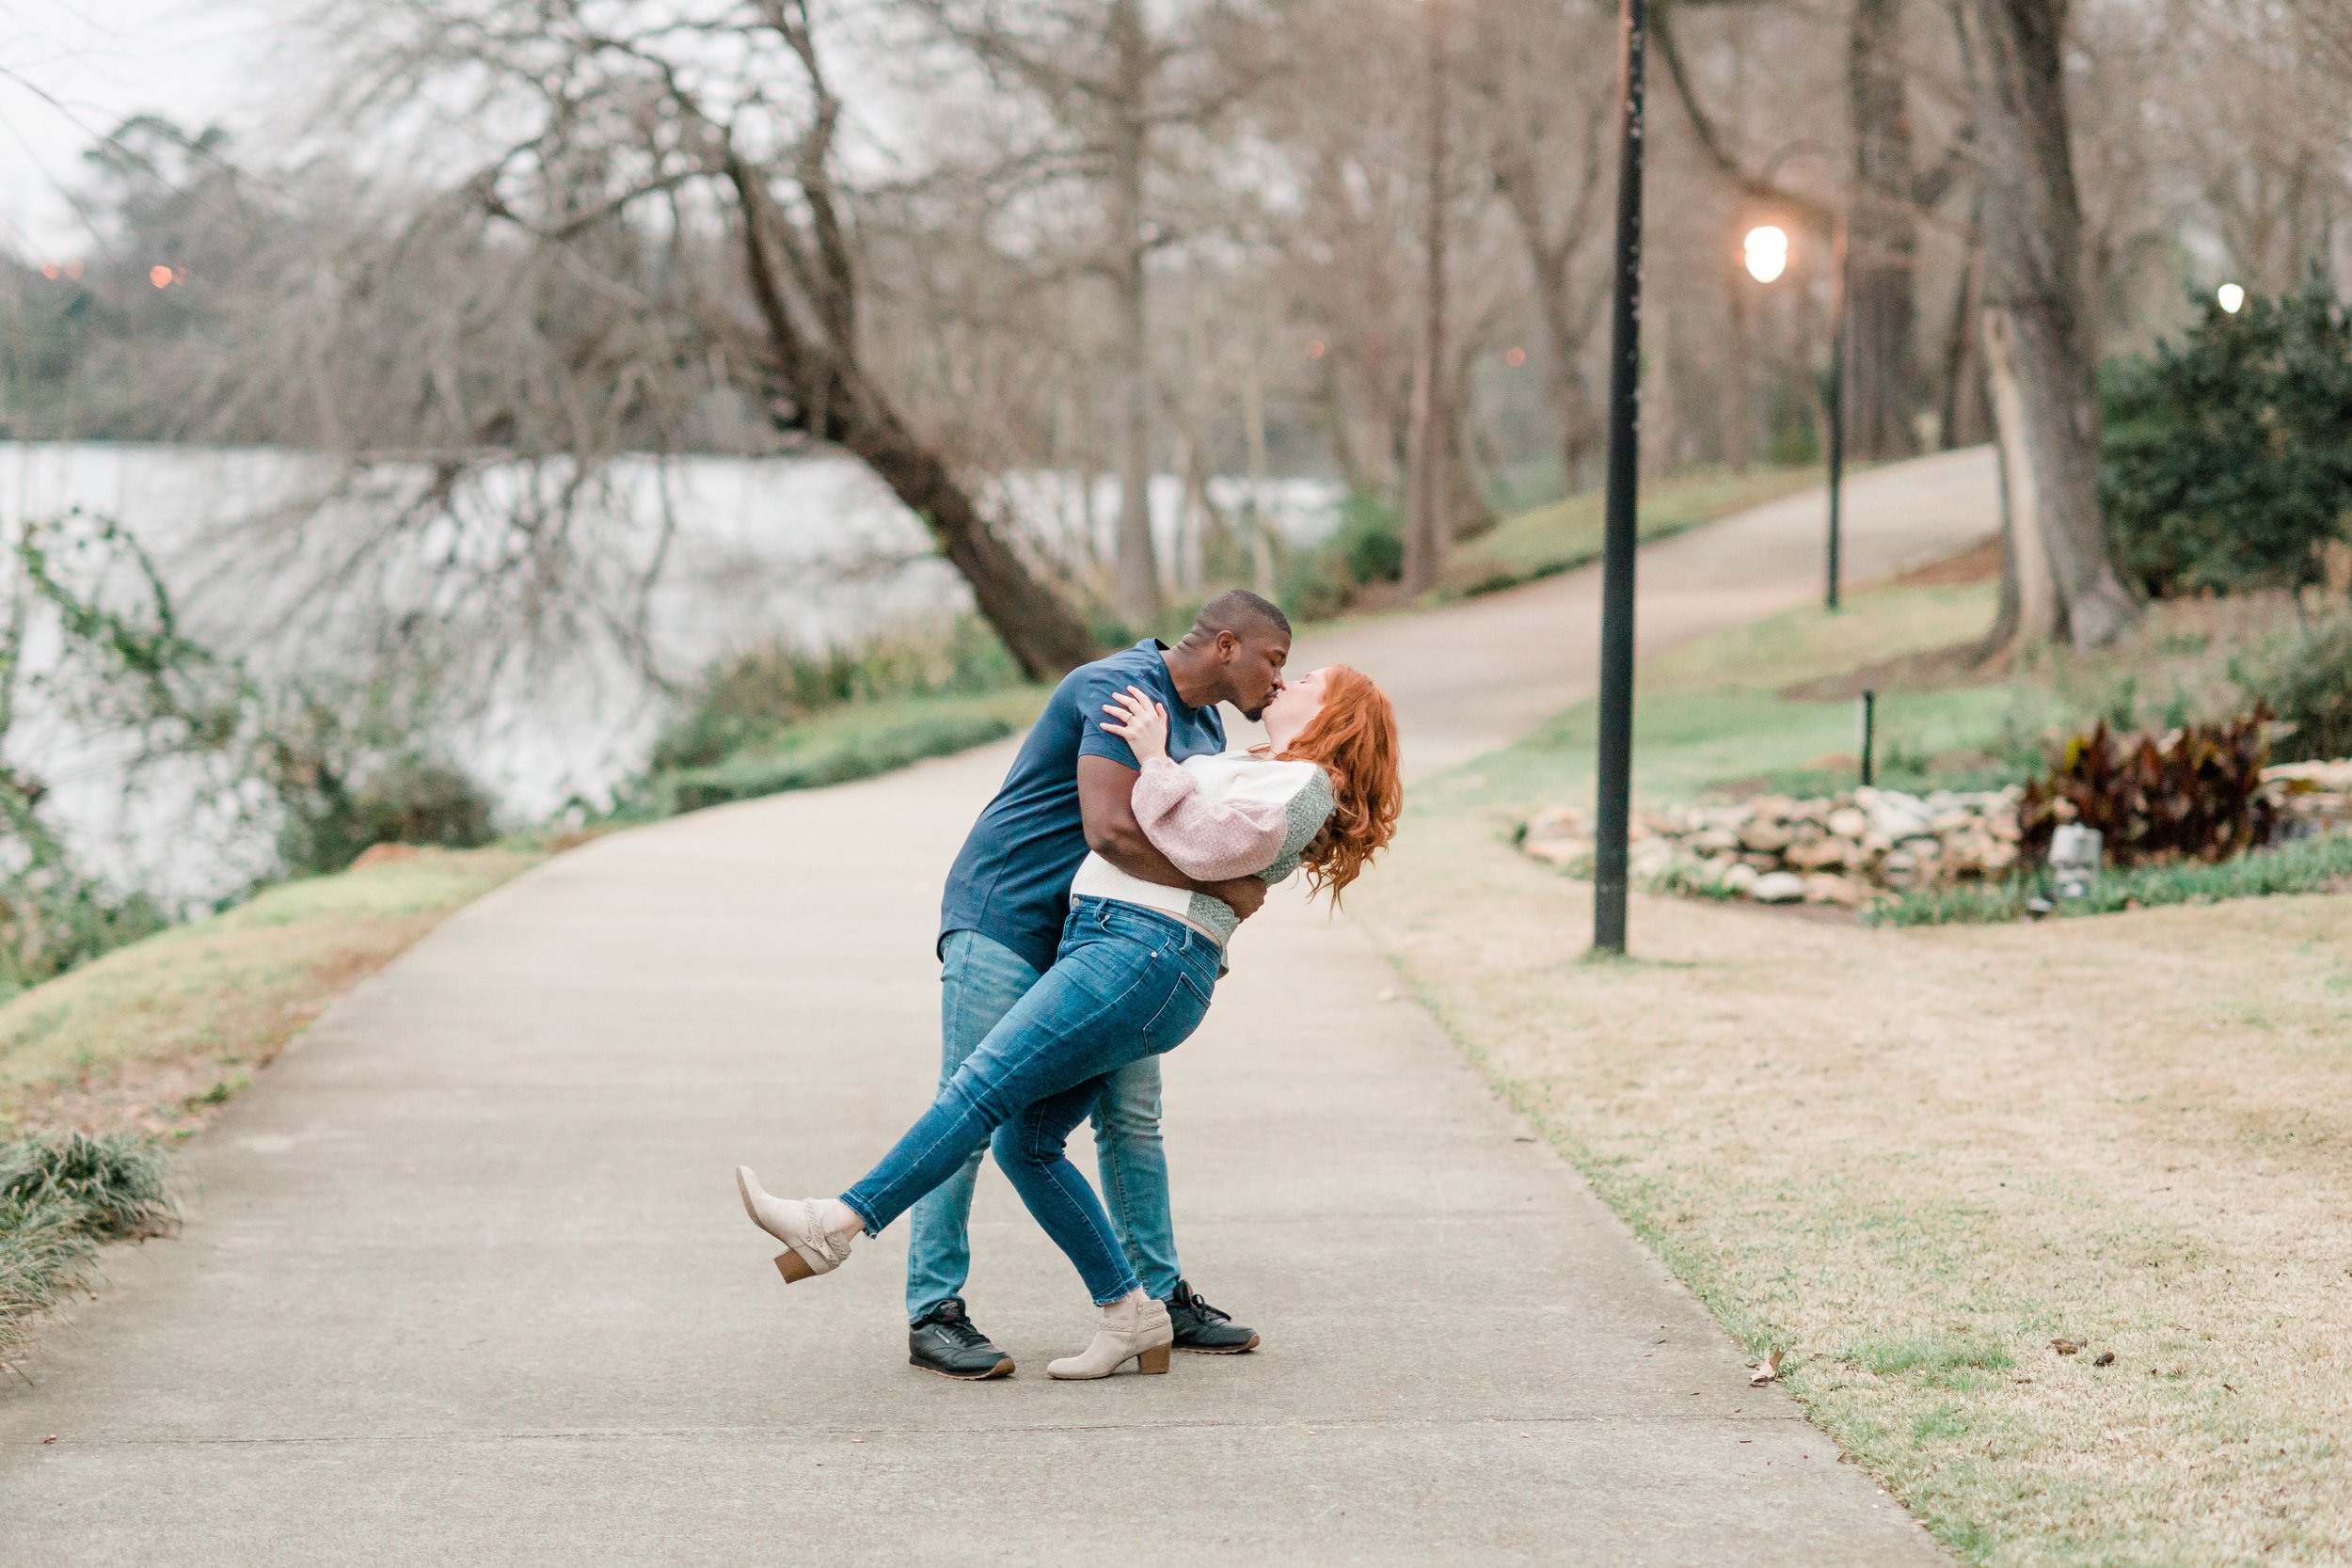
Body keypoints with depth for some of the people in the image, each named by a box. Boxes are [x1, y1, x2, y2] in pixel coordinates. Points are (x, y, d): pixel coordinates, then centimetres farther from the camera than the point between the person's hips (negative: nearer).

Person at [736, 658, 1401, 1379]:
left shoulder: (1306, 784, 0)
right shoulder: (1253, 765, 30)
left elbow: (1206, 844, -14)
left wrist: (1155, 758, -10)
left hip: (1146, 952, -10)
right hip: (1102, 940, 10)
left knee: (984, 1083, -18)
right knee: (1023, 1143, 2)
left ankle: (838, 1223, -25)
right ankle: (1131, 1316, 3)